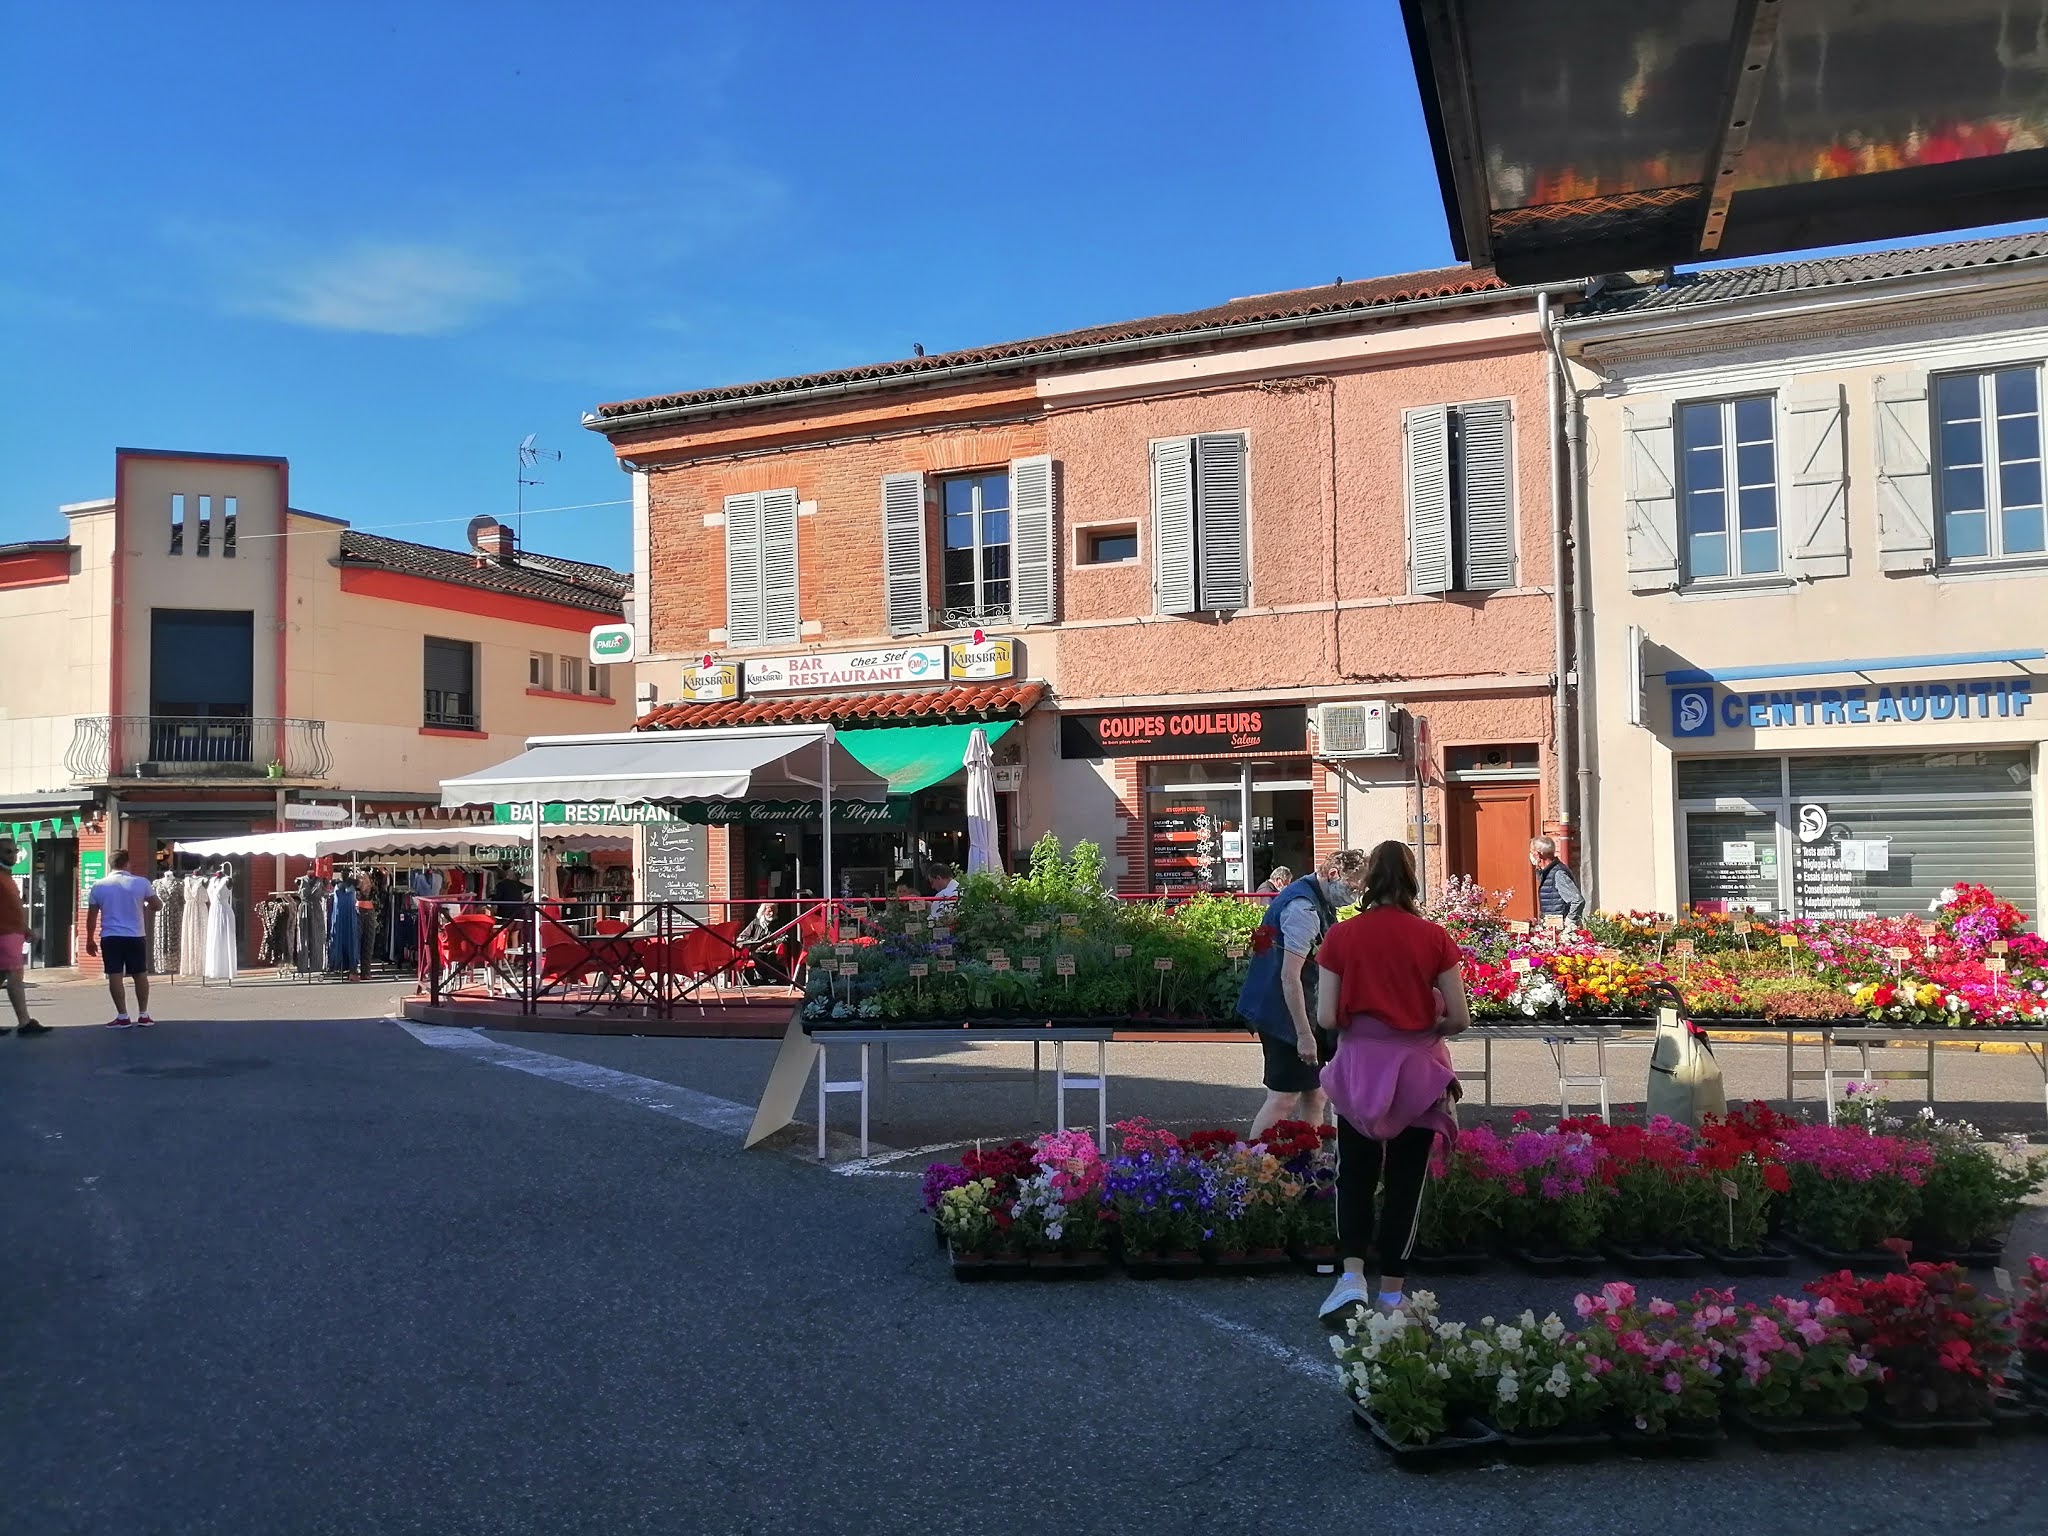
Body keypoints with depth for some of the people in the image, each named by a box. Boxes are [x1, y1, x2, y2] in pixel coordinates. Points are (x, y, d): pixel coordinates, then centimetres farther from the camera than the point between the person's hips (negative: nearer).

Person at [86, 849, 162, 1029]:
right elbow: (157, 905, 7)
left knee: (115, 976, 1)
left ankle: (123, 1017, -1)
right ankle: (143, 1015, 13)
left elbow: (91, 916, 4)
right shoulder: (141, 883, -3)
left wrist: (90, 939, 13)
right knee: (141, 974, 9)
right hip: (136, 936, 0)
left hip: (111, 937, 0)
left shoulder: (98, 886, 0)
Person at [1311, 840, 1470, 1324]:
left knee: (1355, 1174, 16)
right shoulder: (1433, 937, -6)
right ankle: (1392, 1294, 17)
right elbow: (1460, 1018, -6)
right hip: (1417, 1071, 0)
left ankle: (1352, 1275, 1)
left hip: (1359, 1066, 0)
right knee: (1406, 1180, 11)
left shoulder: (1342, 935, -6)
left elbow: (1326, 1018, -8)